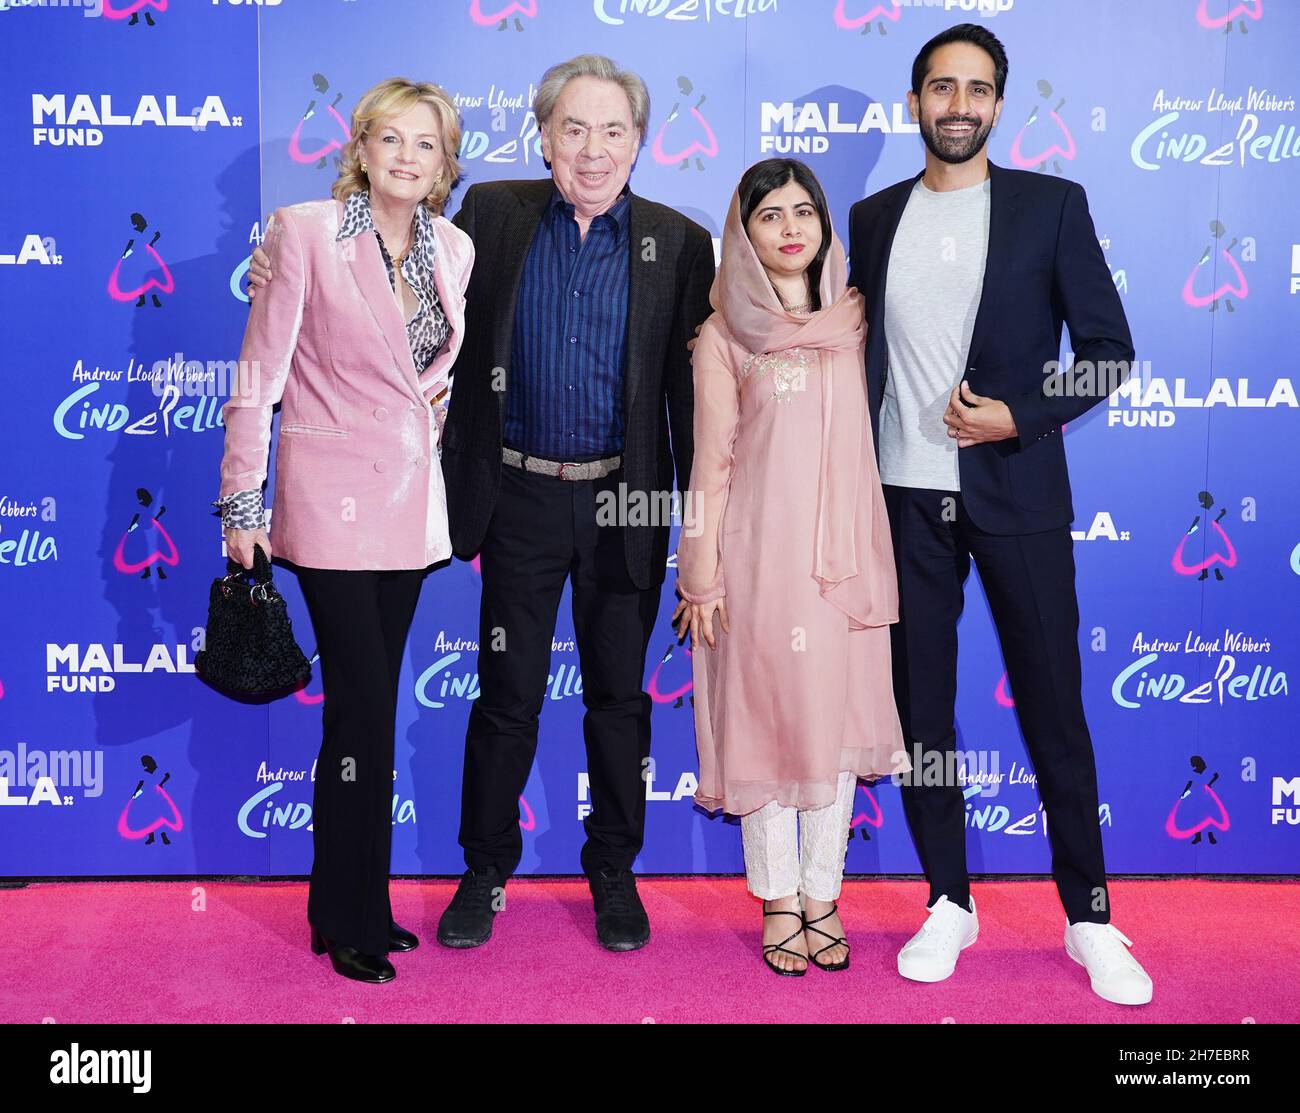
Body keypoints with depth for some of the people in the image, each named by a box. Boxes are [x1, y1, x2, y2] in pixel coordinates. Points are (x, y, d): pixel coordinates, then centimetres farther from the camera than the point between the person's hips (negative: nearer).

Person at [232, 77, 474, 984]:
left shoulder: (454, 247, 8)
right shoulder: (306, 231, -7)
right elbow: (260, 374, -7)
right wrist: (242, 502, -8)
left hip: (410, 500, 5)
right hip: (333, 499, -5)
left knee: (369, 704, 12)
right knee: (365, 707, -4)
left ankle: (352, 902, 26)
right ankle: (352, 922, 13)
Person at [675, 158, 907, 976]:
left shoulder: (855, 316, 8)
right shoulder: (725, 335, 0)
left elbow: (870, 438, 11)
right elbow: (712, 464, -1)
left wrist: (878, 554, 5)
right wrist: (702, 577, -4)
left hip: (843, 550, 3)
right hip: (758, 548, -2)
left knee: (836, 715, 7)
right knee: (764, 714, 4)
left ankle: (823, 896, 21)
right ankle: (780, 902, 18)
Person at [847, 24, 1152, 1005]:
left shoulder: (1051, 205, 2)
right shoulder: (875, 218, 10)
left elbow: (1109, 350, 0)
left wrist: (1017, 416, -14)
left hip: (1017, 494, -2)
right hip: (905, 499, 3)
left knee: (1054, 710, 3)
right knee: (921, 708, 7)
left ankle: (1090, 918, 18)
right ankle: (950, 903, 22)